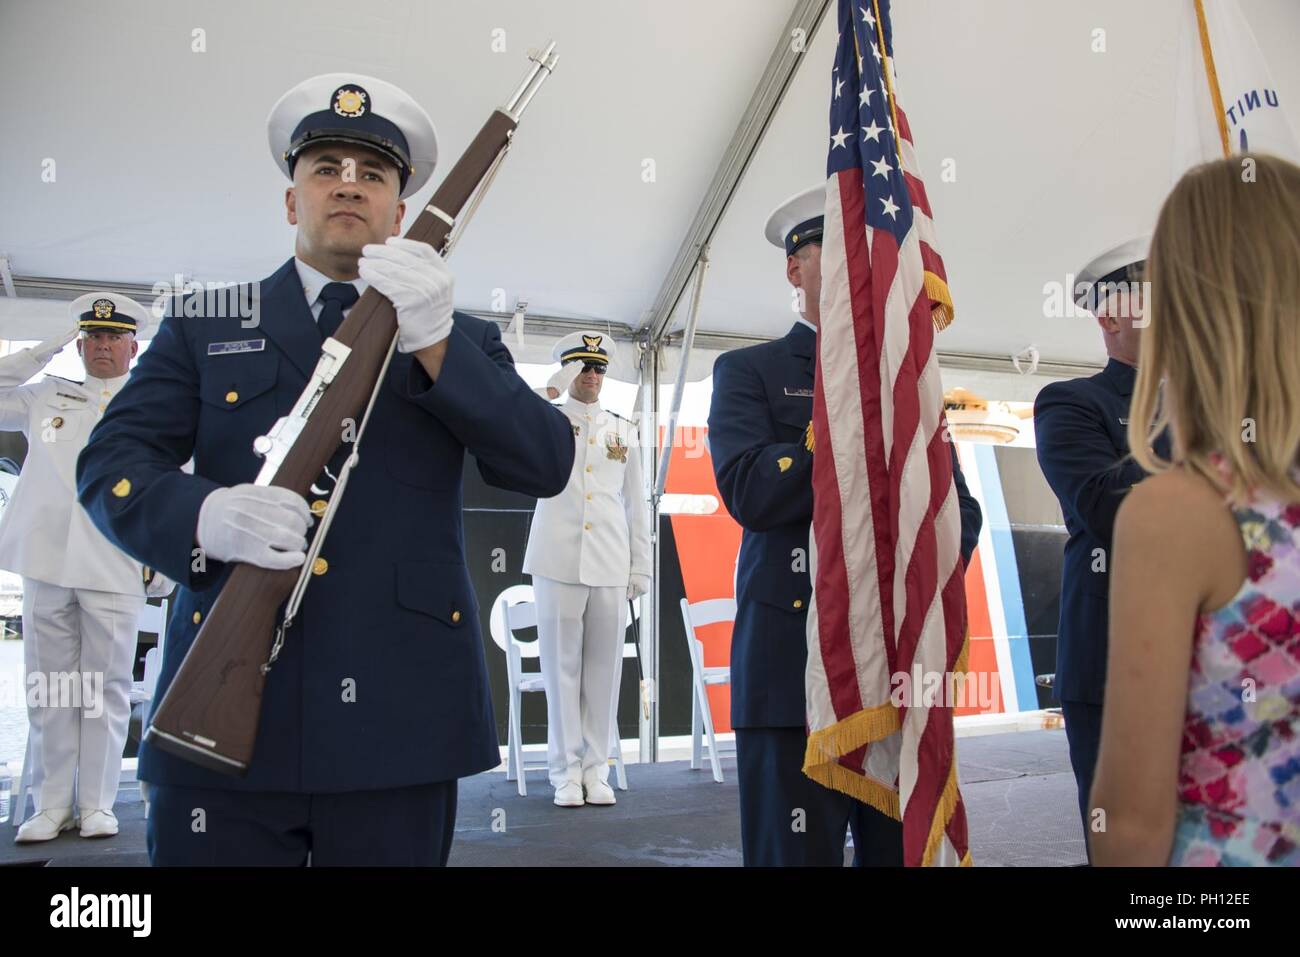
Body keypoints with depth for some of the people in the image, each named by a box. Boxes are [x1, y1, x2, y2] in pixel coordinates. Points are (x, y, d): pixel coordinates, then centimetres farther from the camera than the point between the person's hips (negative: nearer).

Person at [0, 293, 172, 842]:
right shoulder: (46, 397, 16)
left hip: (114, 570, -2)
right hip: (47, 565, 2)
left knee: (106, 691, 1)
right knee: (50, 690, 5)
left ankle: (97, 805, 9)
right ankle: (52, 805, 13)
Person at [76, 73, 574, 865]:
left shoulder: (461, 340, 11)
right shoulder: (205, 325, 12)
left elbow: (545, 465, -3)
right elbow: (111, 460, 4)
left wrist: (433, 340, -17)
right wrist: (204, 515, -18)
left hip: (398, 720, 0)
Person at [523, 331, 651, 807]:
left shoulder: (624, 431, 14)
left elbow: (636, 505, 14)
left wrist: (641, 567, 9)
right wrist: (554, 391, -15)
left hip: (611, 566, 2)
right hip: (558, 562, -2)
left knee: (604, 667, 3)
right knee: (562, 665, 1)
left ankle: (596, 769, 11)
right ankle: (566, 771, 8)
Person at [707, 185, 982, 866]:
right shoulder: (749, 372, 5)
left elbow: (960, 508, 13)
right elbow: (750, 491, -13)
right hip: (798, 668, -4)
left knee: (906, 852, 10)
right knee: (797, 853, 0)